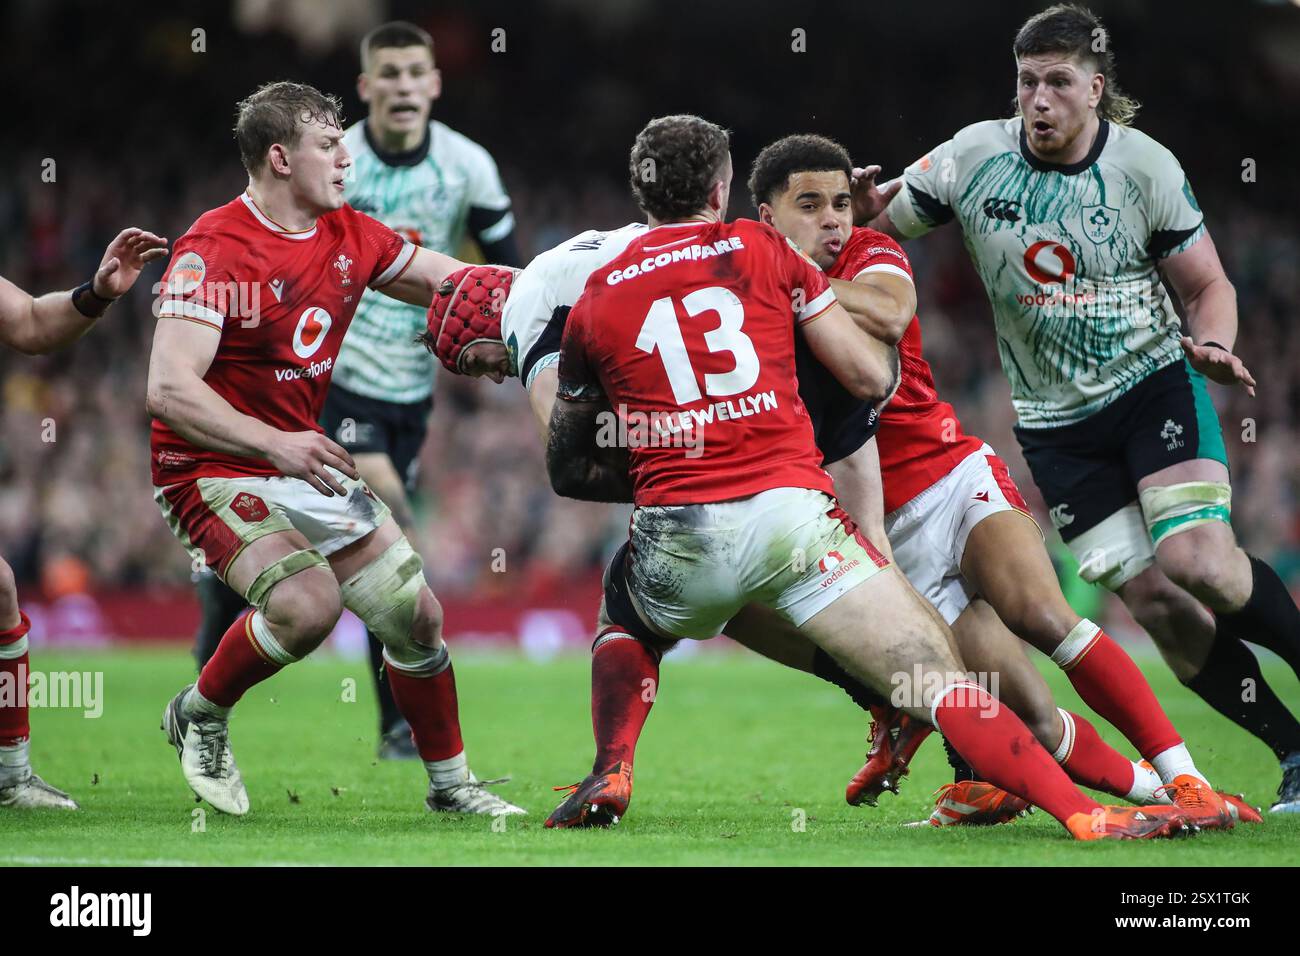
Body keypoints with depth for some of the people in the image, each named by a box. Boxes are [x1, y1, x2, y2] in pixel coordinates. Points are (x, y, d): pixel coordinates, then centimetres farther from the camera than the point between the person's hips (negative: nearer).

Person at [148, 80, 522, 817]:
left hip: (306, 461, 8)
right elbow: (168, 390, -28)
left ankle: (451, 782, 24)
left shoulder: (351, 236, 2)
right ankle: (200, 715, -2)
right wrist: (277, 444, -37)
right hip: (214, 472, -7)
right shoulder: (215, 251, -21)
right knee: (307, 602, -29)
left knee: (416, 614, 5)